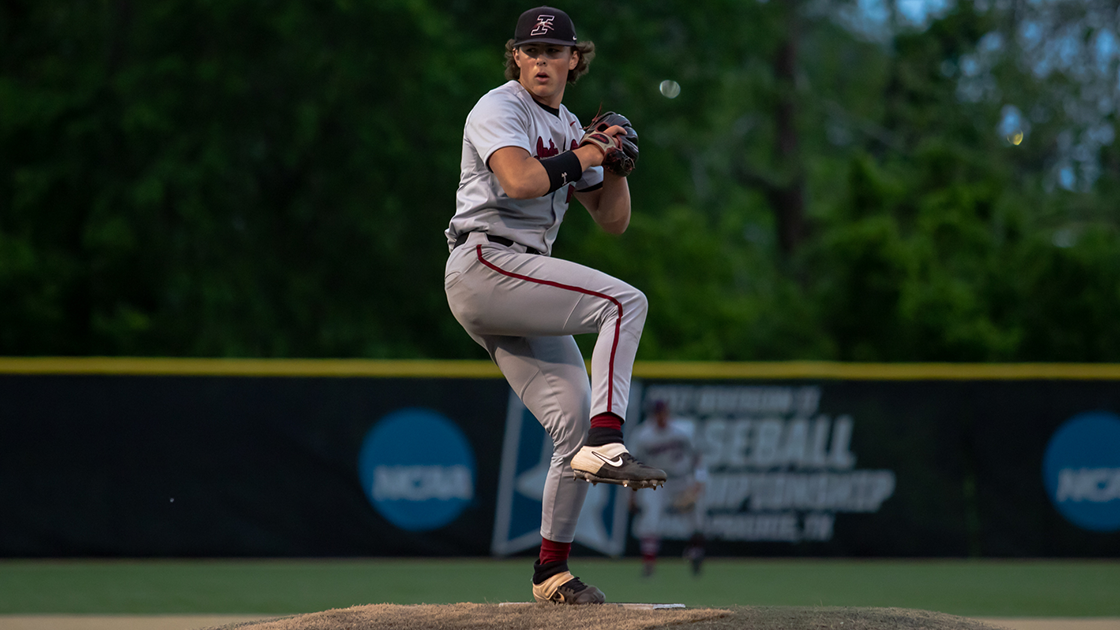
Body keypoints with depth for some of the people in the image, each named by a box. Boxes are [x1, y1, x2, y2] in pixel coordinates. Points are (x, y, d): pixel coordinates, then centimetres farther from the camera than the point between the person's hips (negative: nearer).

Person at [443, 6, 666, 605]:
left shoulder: (569, 130, 21)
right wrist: (583, 155, -10)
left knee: (576, 419, 3)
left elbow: (613, 220, 20)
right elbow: (519, 180, -24)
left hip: (520, 285, 8)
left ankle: (551, 572, 10)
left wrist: (615, 161, 3)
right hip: (484, 266, -8)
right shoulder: (500, 108, -4)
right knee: (624, 301, -22)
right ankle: (605, 445, -31)